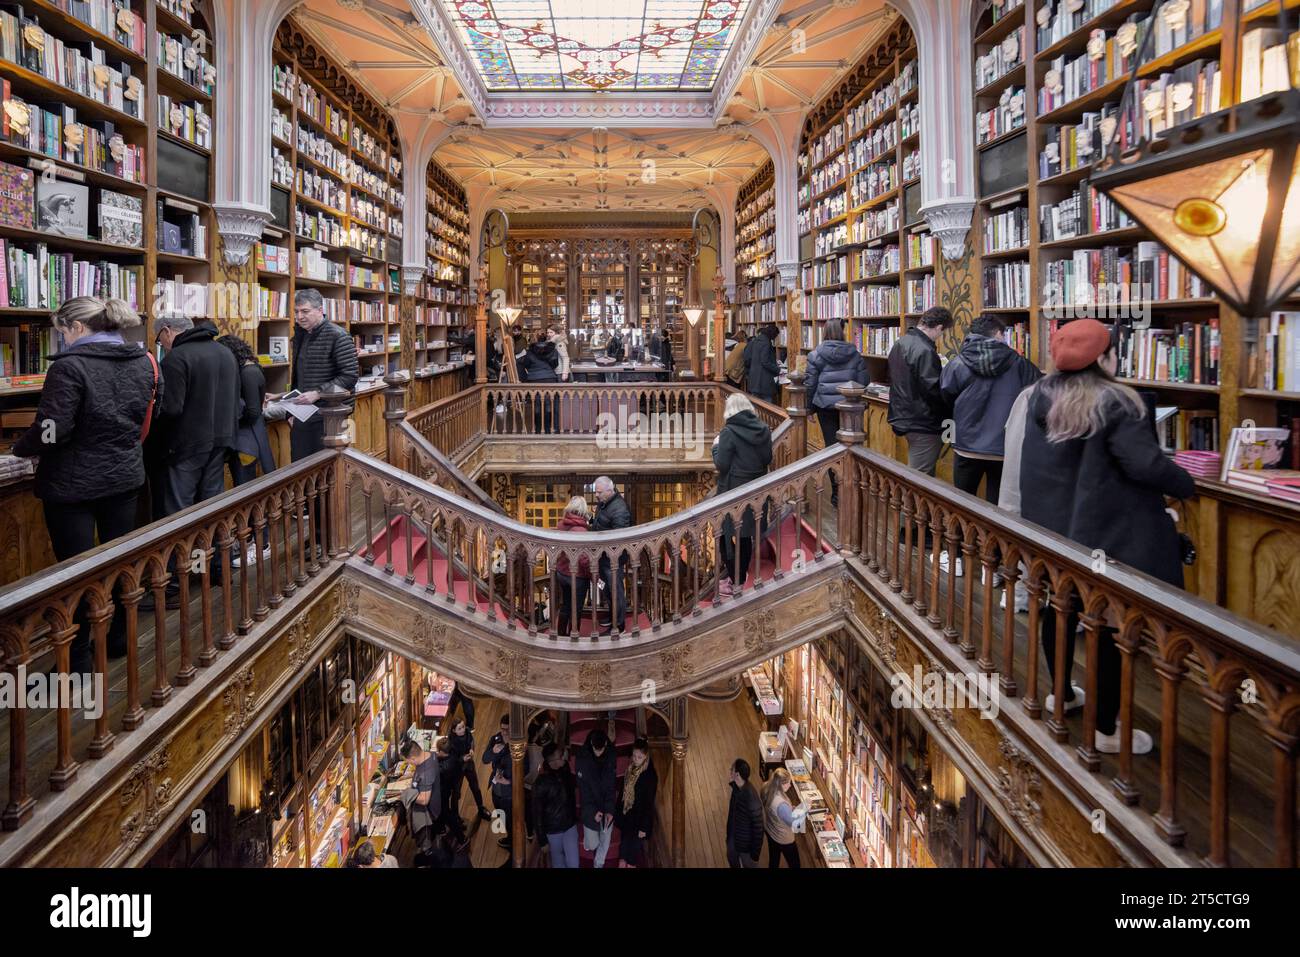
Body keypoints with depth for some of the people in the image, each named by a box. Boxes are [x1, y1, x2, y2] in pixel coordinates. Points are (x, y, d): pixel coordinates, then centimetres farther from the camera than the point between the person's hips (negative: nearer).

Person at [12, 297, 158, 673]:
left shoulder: (70, 366, -17)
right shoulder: (143, 362, 4)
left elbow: (51, 432, -20)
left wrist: (19, 449, -2)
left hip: (73, 484, -6)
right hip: (125, 476, 6)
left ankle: (77, 663, 11)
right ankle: (120, 638, 31)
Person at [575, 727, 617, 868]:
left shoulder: (611, 757, -11)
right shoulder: (582, 757, -18)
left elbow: (612, 785, -8)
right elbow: (583, 788, -14)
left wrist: (610, 809, -17)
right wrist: (592, 810, -19)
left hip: (607, 808, 2)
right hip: (590, 808, -2)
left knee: (605, 841, 12)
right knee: (592, 844, 4)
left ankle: (599, 864, 39)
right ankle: (589, 838, 39)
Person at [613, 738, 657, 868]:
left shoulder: (650, 775, -22)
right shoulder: (631, 769, -2)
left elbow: (649, 804, -18)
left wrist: (644, 827, -15)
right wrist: (617, 813, 12)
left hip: (638, 819, -6)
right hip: (626, 816, 6)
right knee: (624, 848, 17)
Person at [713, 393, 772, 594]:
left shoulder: (729, 432, -17)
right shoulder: (764, 429, -1)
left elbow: (721, 465, -16)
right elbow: (767, 459, 7)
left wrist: (716, 446, -1)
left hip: (733, 491, -6)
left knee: (730, 535, 7)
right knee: (747, 534, 17)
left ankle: (735, 582, 12)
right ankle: (742, 574, 30)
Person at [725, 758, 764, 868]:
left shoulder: (751, 798, -40)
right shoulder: (736, 786, -15)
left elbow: (758, 826, -30)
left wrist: (755, 851, -21)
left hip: (746, 840, -7)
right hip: (733, 833, 7)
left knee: (749, 864, 19)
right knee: (731, 857, 32)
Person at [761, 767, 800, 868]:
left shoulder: (766, 789, -19)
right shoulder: (781, 804, -42)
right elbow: (793, 823, -24)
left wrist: (790, 808, 0)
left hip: (770, 831, 7)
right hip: (783, 839, -7)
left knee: (773, 862, 29)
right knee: (794, 864, 19)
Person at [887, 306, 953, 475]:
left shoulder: (899, 343, 10)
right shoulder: (925, 351, -21)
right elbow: (933, 390, -21)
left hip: (902, 418, 10)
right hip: (923, 424, -10)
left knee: (913, 473, 18)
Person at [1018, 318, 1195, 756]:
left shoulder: (1042, 395, 2)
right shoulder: (1116, 404, -17)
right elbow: (1146, 464, -19)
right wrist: (1187, 485, -3)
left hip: (1050, 527, 7)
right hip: (1104, 534, -7)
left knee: (1058, 608, 19)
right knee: (1109, 623, 2)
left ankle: (1061, 694, 37)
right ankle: (1107, 729, 10)